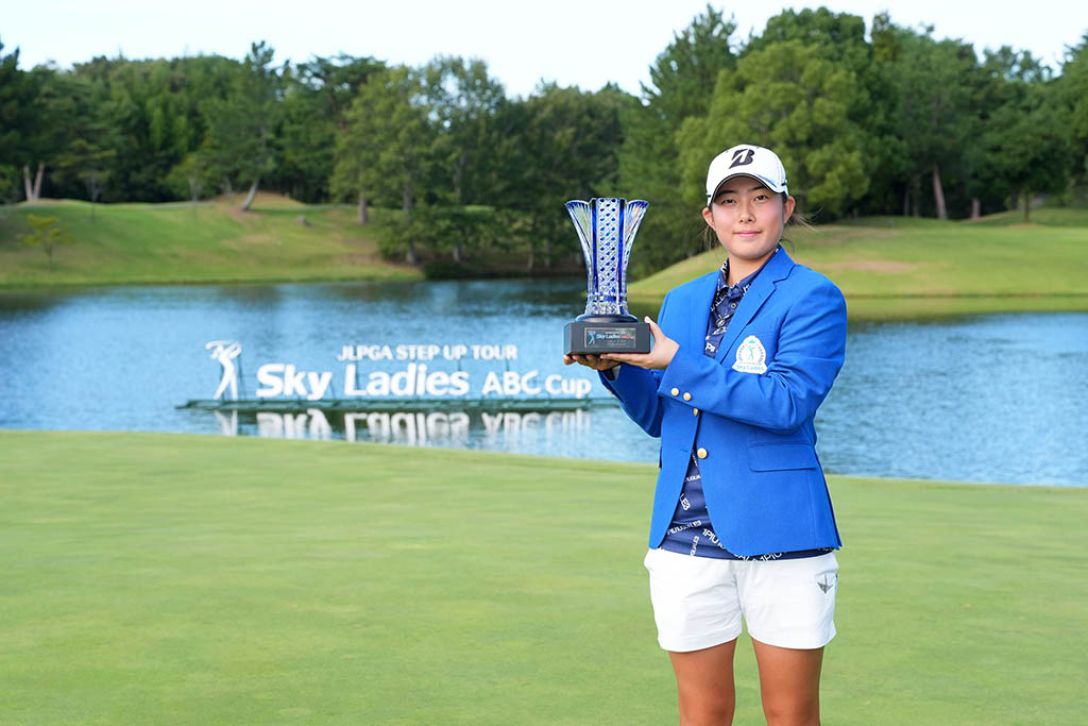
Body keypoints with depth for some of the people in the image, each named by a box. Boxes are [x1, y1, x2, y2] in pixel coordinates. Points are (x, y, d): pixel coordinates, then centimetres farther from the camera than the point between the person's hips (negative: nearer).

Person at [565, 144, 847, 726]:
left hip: (779, 537, -5)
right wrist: (616, 368, -1)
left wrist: (678, 365, -19)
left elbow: (790, 402, -18)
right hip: (686, 539, 5)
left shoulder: (812, 297, -4)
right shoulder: (682, 302, 14)